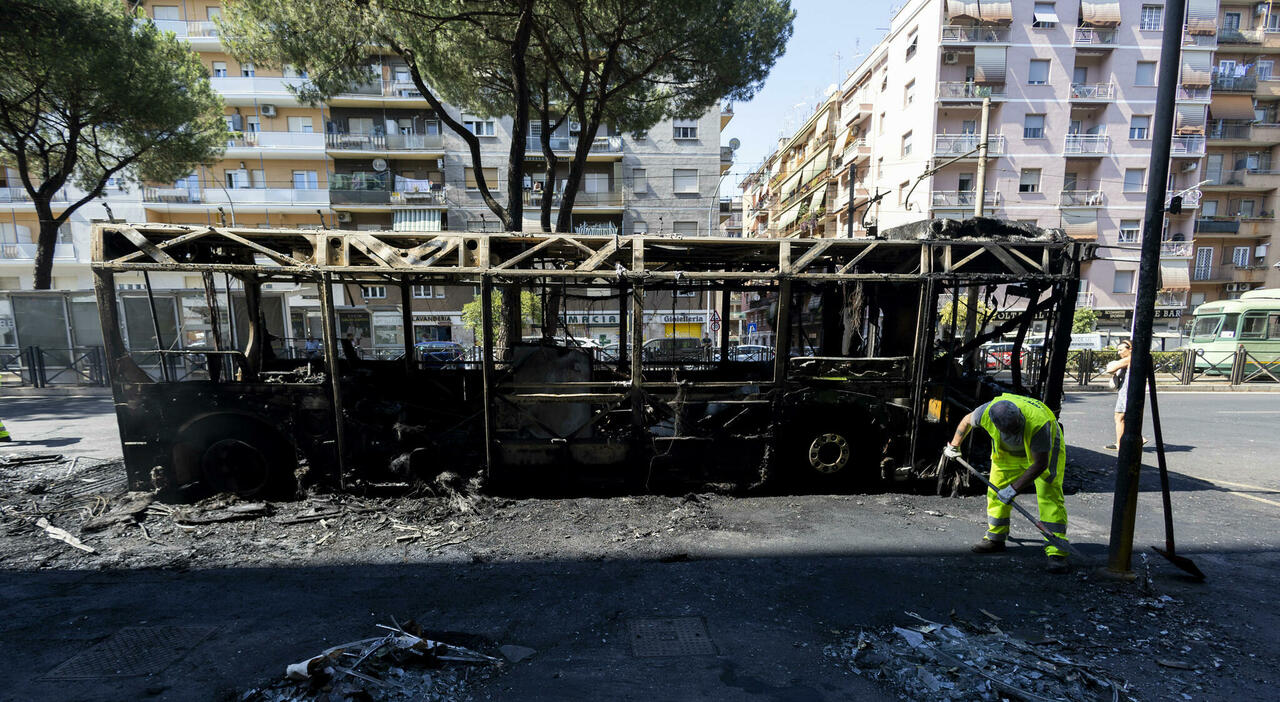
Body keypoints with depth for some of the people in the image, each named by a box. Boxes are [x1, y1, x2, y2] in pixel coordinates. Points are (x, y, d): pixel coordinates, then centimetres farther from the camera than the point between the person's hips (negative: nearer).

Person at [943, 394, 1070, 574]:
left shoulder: (1038, 422, -42)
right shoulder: (987, 412, -33)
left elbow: (1040, 463, -33)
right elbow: (967, 420, -7)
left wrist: (1014, 488, -32)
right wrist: (954, 446, 6)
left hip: (1044, 451, -4)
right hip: (1008, 452, 4)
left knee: (1049, 497, -16)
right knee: (996, 492, 5)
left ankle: (1056, 552, -10)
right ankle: (995, 538, 22)